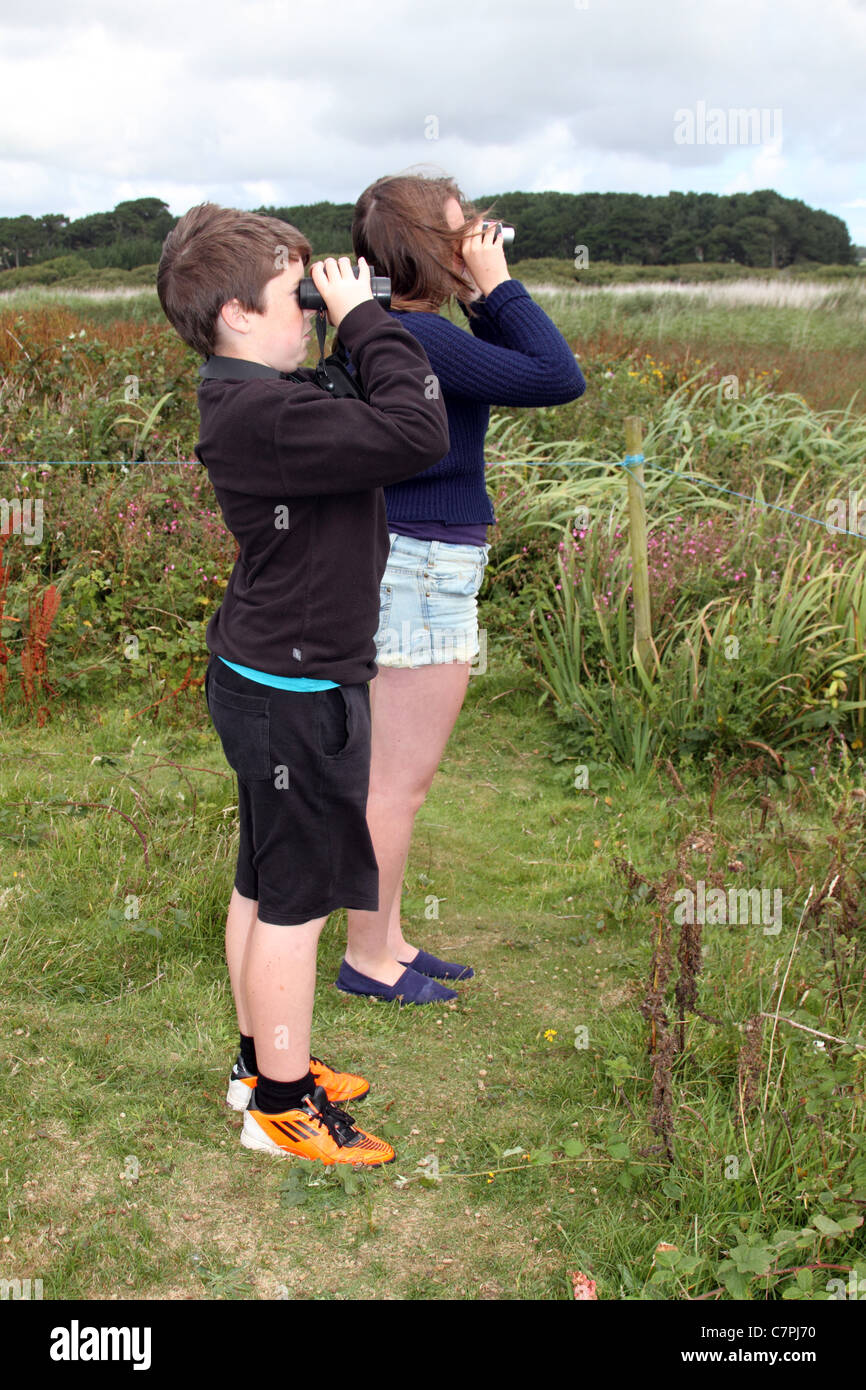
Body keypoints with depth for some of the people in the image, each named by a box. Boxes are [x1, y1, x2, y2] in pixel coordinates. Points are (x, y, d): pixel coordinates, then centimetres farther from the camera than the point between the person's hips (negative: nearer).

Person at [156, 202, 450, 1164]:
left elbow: (372, 435, 12)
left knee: (264, 887, 20)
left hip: (268, 681, 10)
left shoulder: (249, 401, 9)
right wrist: (364, 320, -18)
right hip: (296, 696, -10)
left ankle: (261, 1062, 38)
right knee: (296, 902, 4)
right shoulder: (264, 415, -25)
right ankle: (282, 1107, 20)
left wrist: (365, 326, 1)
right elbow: (419, 435, -29)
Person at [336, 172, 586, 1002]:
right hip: (424, 570, -10)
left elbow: (514, 372, 20)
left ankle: (386, 937, 28)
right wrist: (497, 283, -13)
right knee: (401, 780, 1)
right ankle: (364, 958, 14)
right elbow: (560, 380, -19)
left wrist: (481, 301, 7)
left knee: (397, 770, 17)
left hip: (407, 564, 10)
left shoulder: (387, 329, 10)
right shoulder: (420, 337, -20)